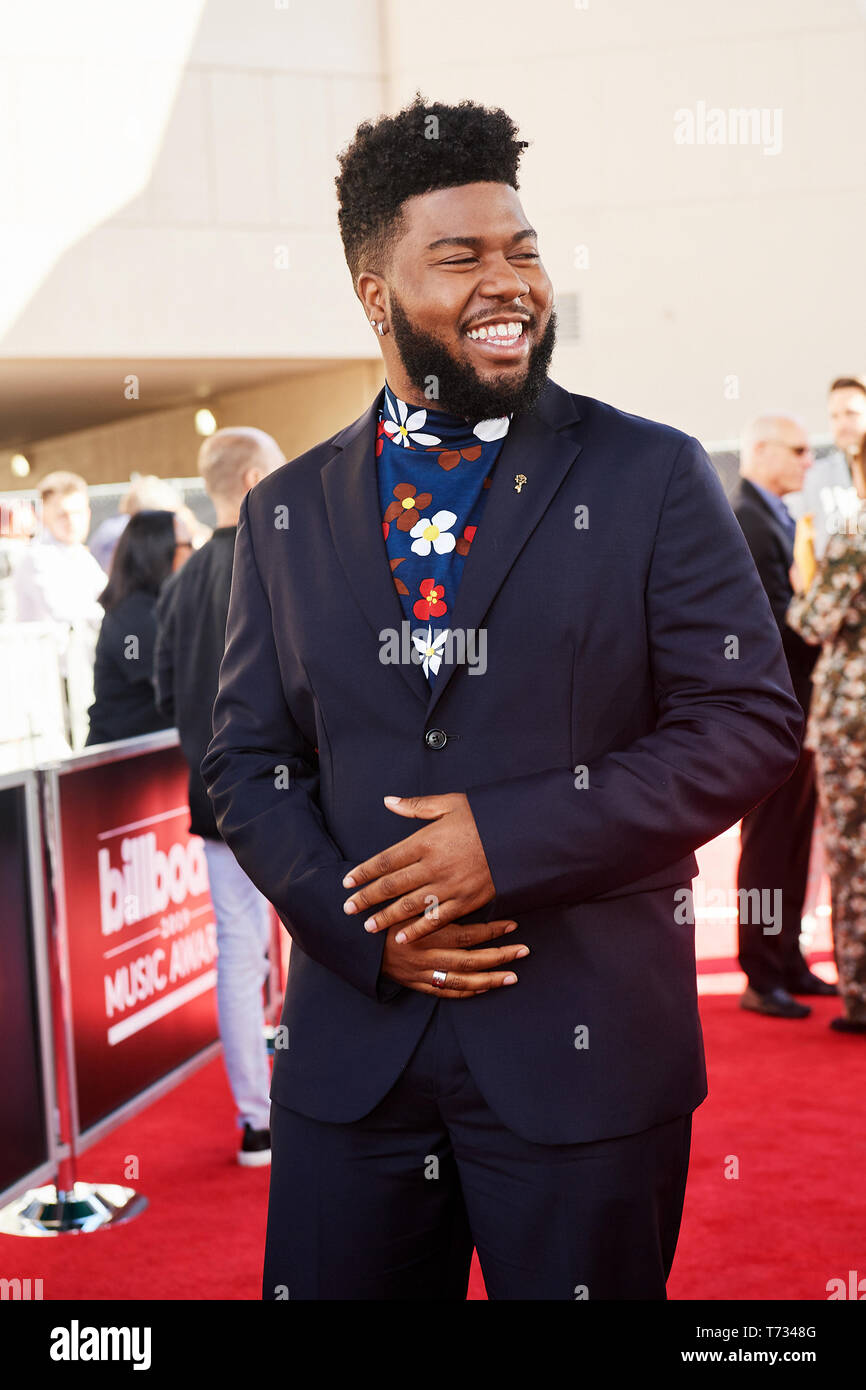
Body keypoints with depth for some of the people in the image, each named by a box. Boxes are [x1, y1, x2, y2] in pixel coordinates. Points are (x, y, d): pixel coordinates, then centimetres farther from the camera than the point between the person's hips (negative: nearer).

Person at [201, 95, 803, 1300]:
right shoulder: (286, 513, 7)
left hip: (586, 1053, -2)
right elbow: (247, 762, 9)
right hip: (352, 1048, 3)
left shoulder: (654, 477, -1)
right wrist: (363, 924, -8)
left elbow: (753, 720, -6)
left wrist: (510, 837, -15)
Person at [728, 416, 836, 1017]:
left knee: (793, 843, 14)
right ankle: (761, 978, 6)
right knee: (769, 843, -2)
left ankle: (787, 962, 24)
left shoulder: (775, 517, 16)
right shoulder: (746, 521, -15)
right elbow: (779, 620, -21)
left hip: (795, 703, 9)